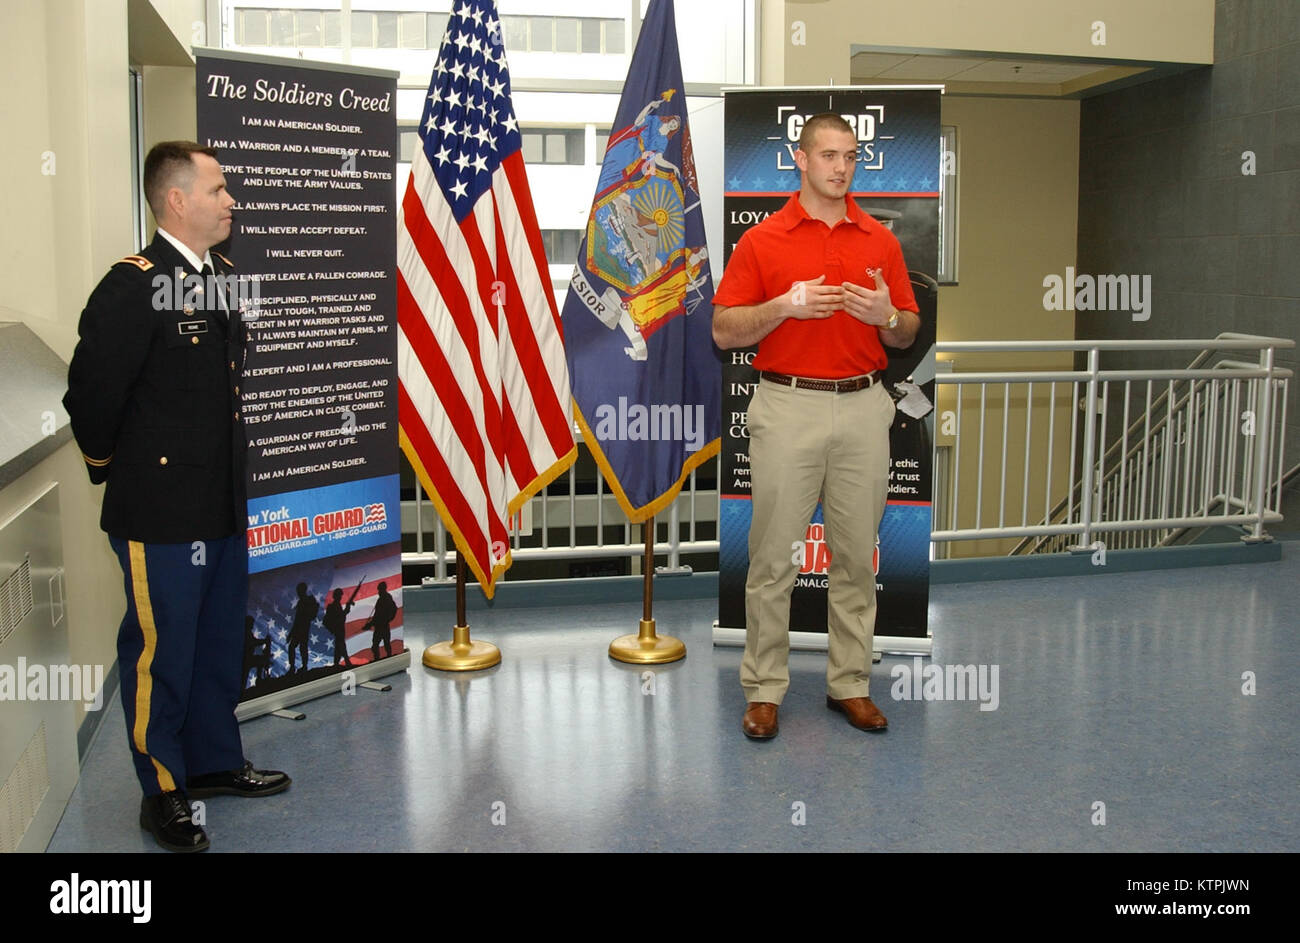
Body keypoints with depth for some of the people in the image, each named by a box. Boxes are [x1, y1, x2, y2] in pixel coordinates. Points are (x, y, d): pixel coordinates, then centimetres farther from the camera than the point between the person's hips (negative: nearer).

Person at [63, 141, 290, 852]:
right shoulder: (134, 286, -16)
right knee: (160, 652, 5)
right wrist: (110, 467, -3)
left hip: (224, 506, 8)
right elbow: (91, 394, -17)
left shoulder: (221, 278, 9)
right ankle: (162, 793, 22)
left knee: (220, 641, 19)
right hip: (160, 513, -8)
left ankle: (214, 762, 37)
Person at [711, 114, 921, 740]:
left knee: (856, 555, 8)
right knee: (773, 556, 1)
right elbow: (724, 331, -2)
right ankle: (764, 688, 13)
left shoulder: (880, 241, 10)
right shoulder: (762, 240, 2)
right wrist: (786, 305, -17)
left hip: (864, 408, 3)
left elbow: (907, 334, 12)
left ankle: (850, 684, 20)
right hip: (788, 407, -3)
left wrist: (886, 314, -10)